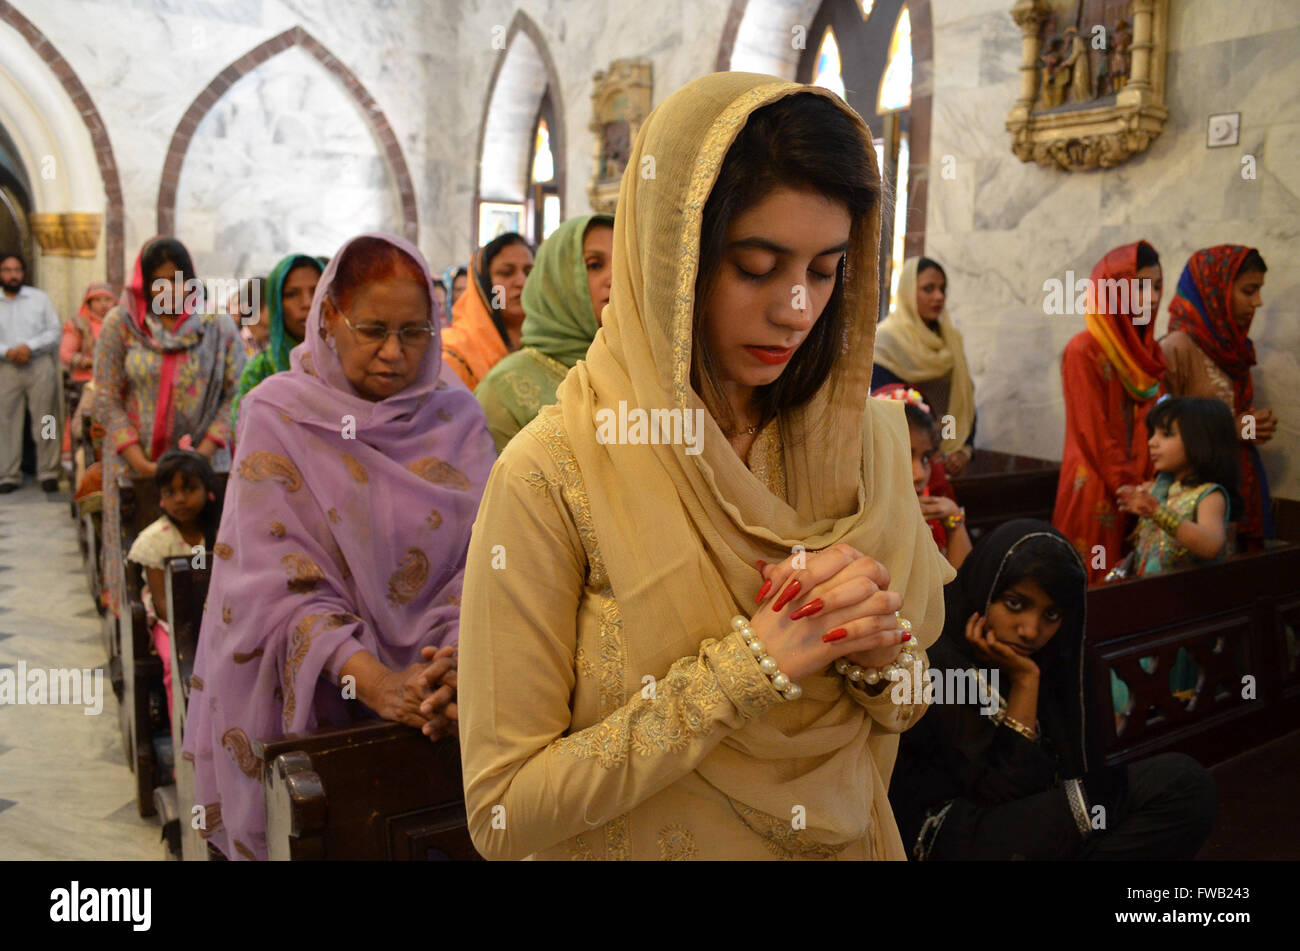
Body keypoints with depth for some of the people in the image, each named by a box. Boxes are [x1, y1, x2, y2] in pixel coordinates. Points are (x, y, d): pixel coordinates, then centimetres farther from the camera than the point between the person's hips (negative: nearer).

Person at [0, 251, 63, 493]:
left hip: (40, 366, -1)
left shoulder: (40, 298, 7)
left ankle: (48, 473, 6)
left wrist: (29, 346, -11)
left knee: (45, 422, -1)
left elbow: (55, 330, 3)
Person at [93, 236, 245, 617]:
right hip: (135, 463, 1)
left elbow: (235, 394, -1)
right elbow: (107, 399, 0)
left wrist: (205, 451, -13)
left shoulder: (218, 326, 3)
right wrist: (139, 460, -10)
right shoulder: (120, 324, 3)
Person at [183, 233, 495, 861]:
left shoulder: (456, 415, 5)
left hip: (442, 702, 2)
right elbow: (279, 582, -9)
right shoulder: (277, 416, -1)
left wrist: (460, 659, -21)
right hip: (315, 704, -1)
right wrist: (374, 684, -22)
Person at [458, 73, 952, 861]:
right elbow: (503, 812, -21)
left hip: (846, 834, 4)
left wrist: (876, 646, -21)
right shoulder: (552, 477, -23)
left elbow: (909, 707, 1)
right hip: (635, 843, -3)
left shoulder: (861, 434, -9)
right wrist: (748, 665, -27)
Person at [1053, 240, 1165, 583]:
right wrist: (1132, 491, -12)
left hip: (1137, 490, 6)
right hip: (1097, 492, -6)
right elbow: (1094, 434, -12)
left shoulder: (1147, 350, 12)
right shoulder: (1084, 350, -9)